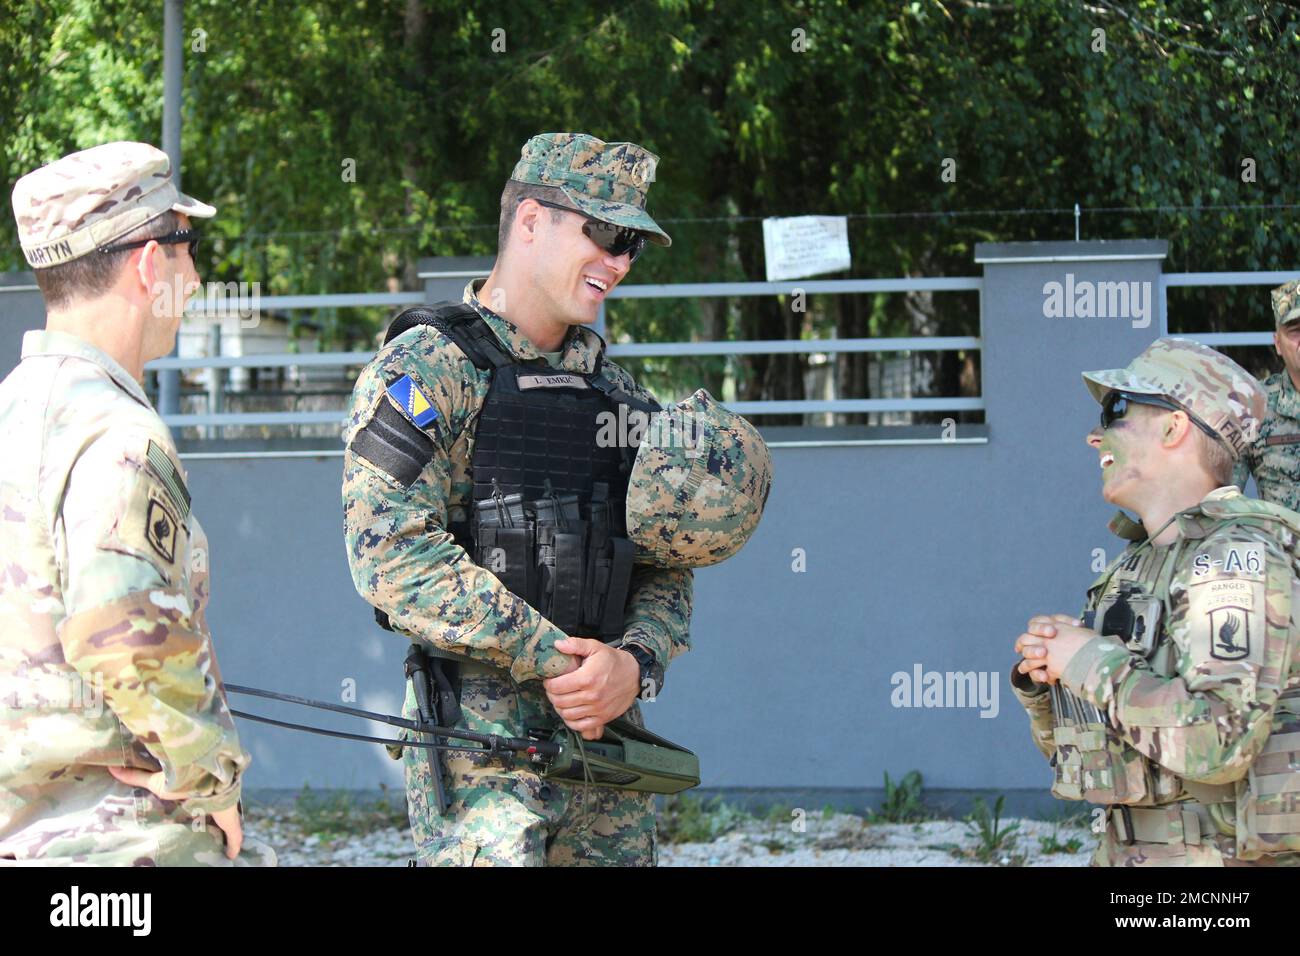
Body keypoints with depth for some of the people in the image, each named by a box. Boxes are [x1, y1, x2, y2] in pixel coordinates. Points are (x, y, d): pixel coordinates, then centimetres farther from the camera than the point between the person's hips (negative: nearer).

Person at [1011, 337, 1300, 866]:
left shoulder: (1237, 556, -14)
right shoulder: (1137, 562, 13)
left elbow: (1219, 744, -26)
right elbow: (1069, 742, 17)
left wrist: (1093, 663, -16)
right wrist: (1039, 670, -2)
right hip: (1126, 850, 8)